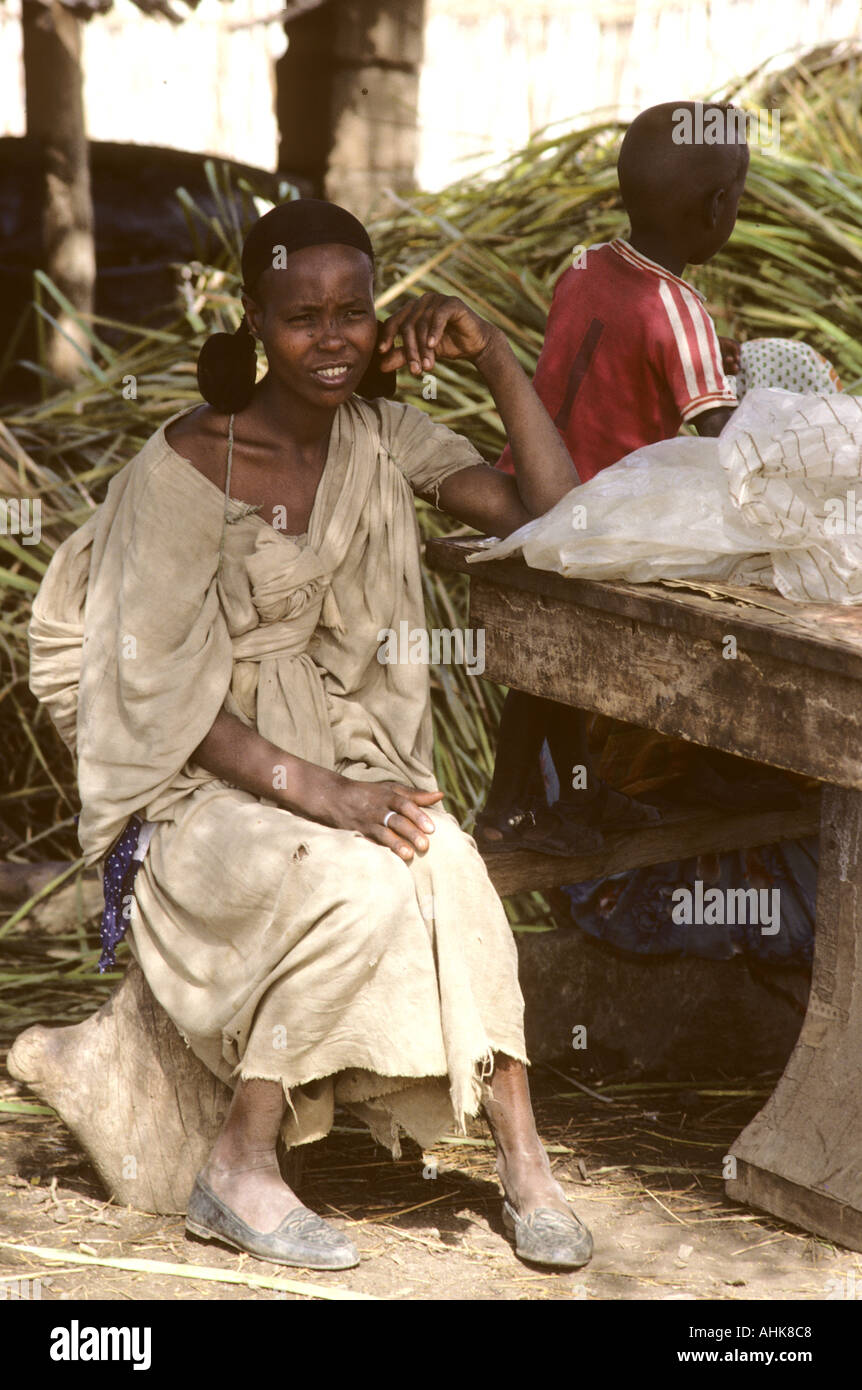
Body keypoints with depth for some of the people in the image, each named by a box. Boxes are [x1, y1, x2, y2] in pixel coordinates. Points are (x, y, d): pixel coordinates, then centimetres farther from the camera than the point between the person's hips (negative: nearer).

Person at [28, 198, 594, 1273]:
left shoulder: (380, 436, 4)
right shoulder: (185, 468, -13)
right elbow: (166, 698, -14)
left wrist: (498, 362, -8)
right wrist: (318, 793, -25)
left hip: (346, 758, 4)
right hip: (199, 784, -4)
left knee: (442, 865, -29)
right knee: (355, 886, -33)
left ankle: (521, 1159, -25)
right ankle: (239, 1171, -19)